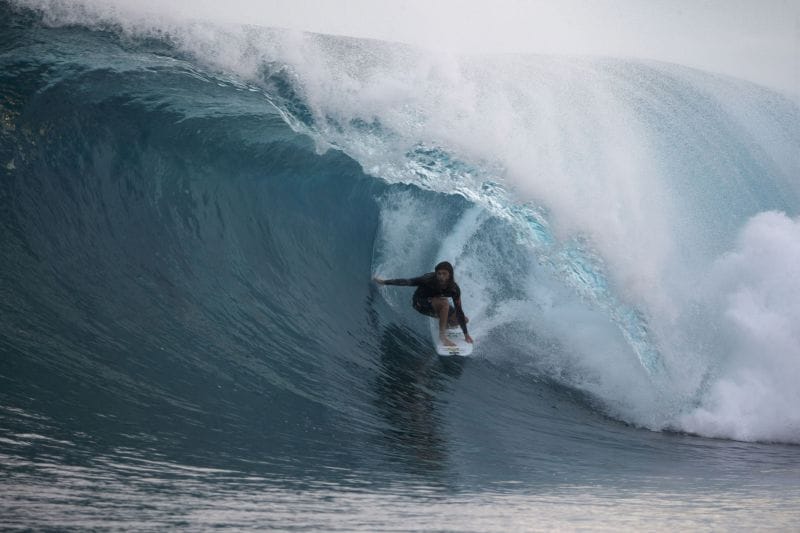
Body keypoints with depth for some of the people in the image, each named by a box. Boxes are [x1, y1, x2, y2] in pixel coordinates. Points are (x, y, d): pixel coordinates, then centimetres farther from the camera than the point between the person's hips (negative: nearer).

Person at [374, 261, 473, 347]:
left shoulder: (454, 289, -23)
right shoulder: (429, 280, -33)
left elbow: (459, 311, -18)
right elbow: (407, 282, -25)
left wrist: (466, 334, -16)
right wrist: (384, 282, -23)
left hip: (436, 306, 5)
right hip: (419, 303, -5)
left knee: (464, 320, -4)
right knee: (444, 303, -36)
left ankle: (444, 324, 23)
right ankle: (442, 335, -28)